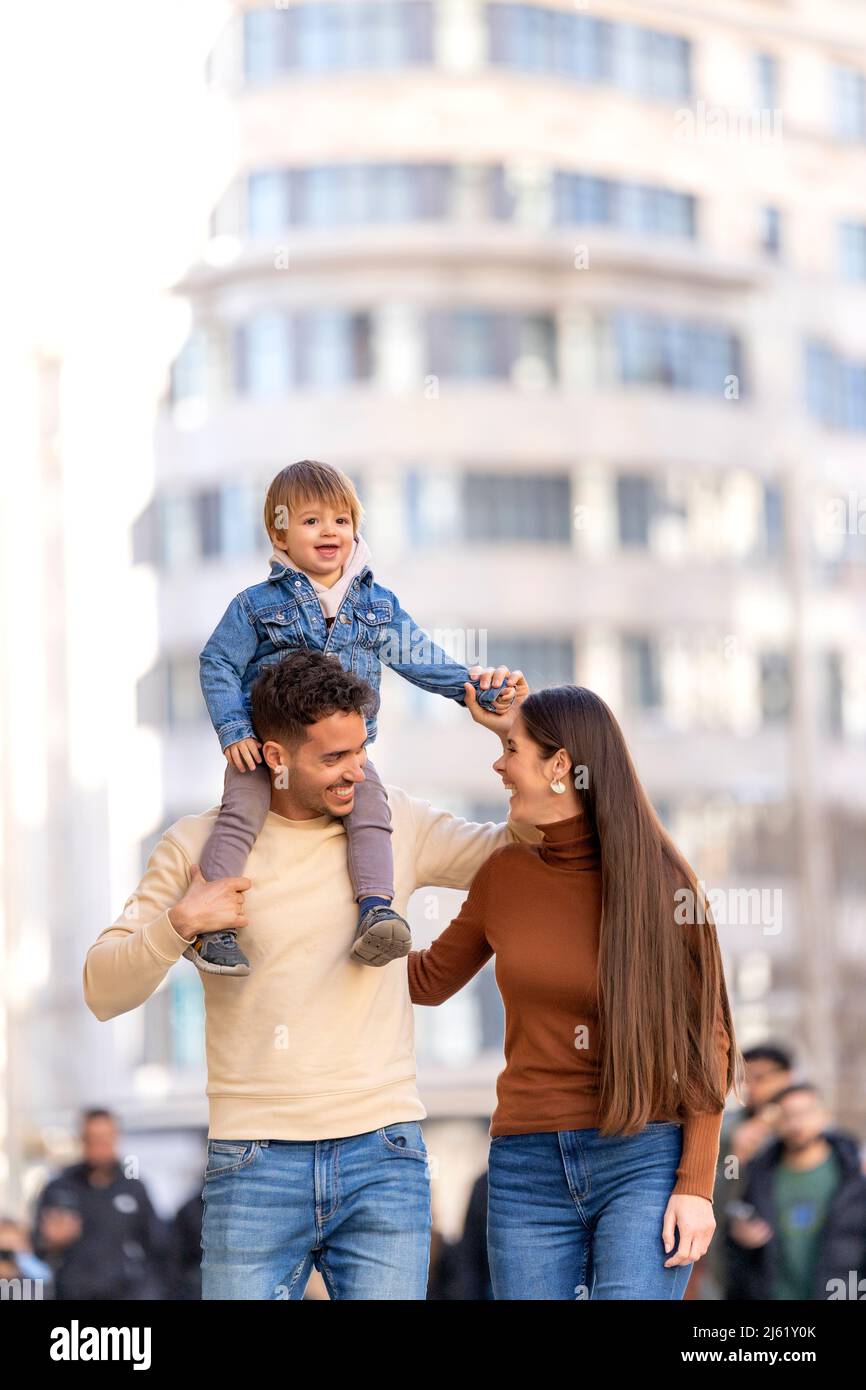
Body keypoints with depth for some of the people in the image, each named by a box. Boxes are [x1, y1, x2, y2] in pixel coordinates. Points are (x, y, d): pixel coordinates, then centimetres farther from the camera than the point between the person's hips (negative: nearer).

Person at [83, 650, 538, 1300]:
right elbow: (103, 992, 2)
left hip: (384, 1156, 1)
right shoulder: (199, 844, 3)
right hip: (255, 1165, -1)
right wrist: (179, 924, -15)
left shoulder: (396, 825, 9)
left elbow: (526, 848, 12)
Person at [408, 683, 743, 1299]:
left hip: (644, 1161, -4)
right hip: (528, 1169, 4)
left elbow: (706, 1040, -3)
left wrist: (697, 1183, -9)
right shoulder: (505, 874, 6)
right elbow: (430, 979, 23)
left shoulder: (658, 879, -5)